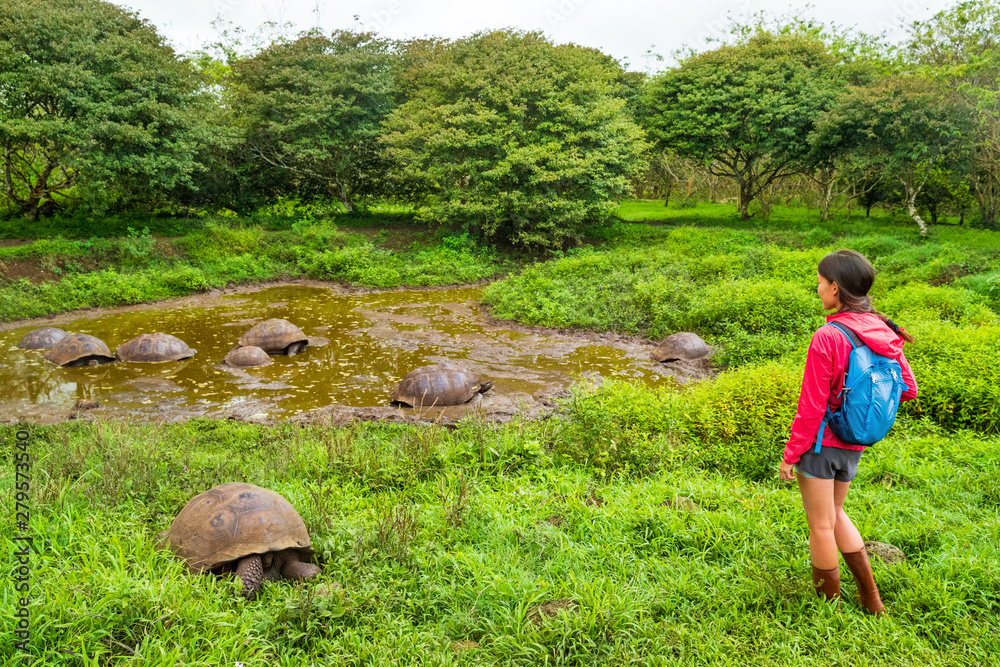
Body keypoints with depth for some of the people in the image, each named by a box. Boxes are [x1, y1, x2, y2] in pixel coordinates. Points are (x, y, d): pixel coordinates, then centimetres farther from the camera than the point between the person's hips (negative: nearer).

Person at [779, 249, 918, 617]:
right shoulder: (884, 333, -2)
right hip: (853, 445, 7)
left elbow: (811, 408, -19)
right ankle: (871, 599, 32)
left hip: (820, 441, -7)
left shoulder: (827, 338, -23)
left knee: (821, 526, 10)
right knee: (835, 514, 26)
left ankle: (828, 602, 26)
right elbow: (908, 389, 7)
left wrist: (791, 454, -10)